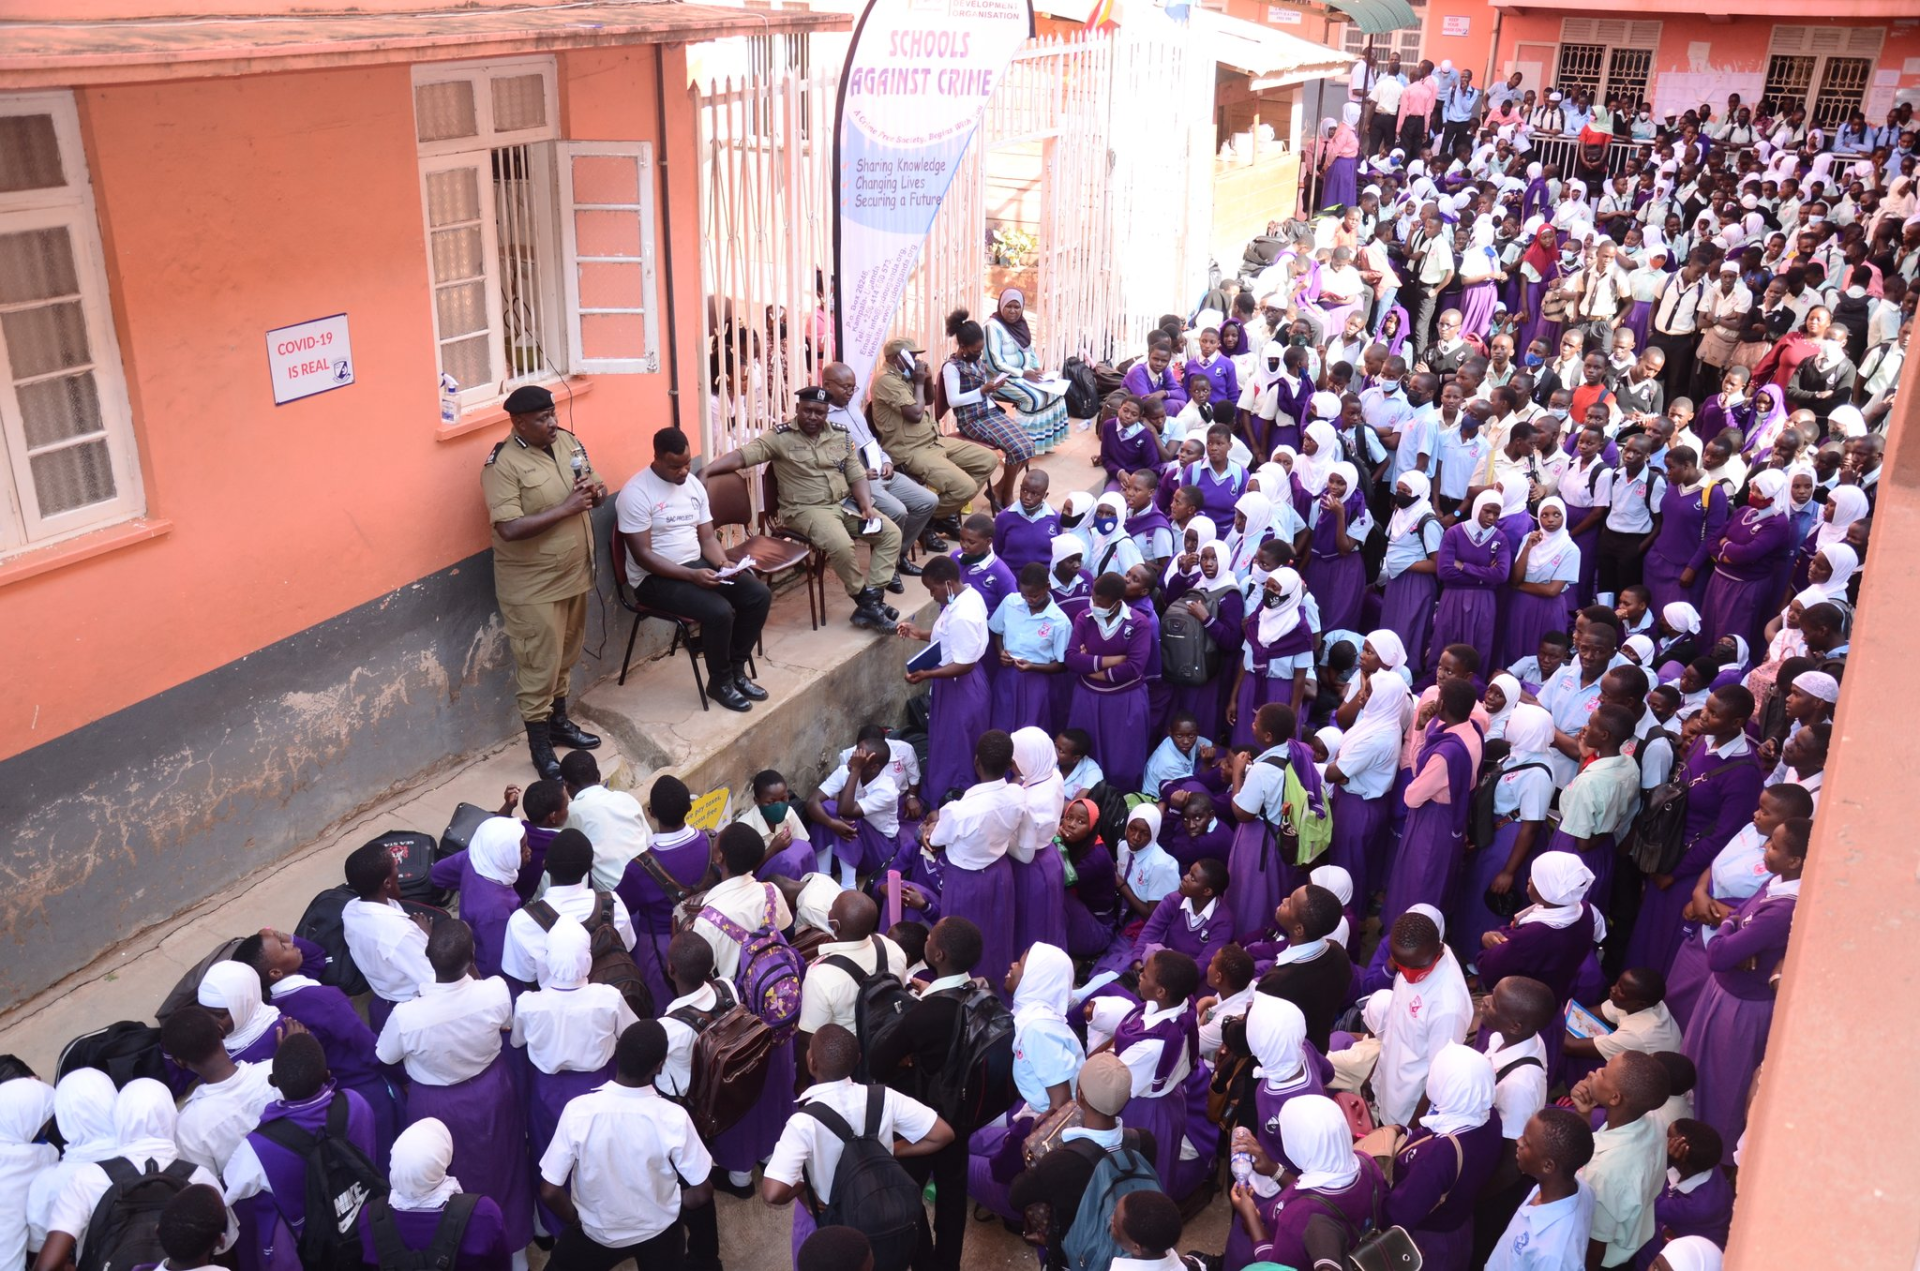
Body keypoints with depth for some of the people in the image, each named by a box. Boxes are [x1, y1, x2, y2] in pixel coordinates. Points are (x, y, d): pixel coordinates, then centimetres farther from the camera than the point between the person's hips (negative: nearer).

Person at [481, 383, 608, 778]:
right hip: (532, 585, -7)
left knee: (566, 656, 21)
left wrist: (595, 492, -12)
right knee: (539, 665, 2)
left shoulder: (568, 441, 2)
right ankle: (540, 747, 14)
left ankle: (559, 722, 39)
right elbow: (509, 529, -28)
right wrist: (565, 508, -27)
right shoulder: (503, 465, -20)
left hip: (574, 573, 7)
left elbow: (597, 488, 13)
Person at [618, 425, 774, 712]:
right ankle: (720, 682, -5)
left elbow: (707, 538, 9)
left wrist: (724, 565, -13)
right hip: (655, 577, -7)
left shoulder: (694, 485, 6)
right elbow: (643, 555, -20)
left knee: (759, 595, -10)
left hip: (697, 565, 8)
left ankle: (737, 670, 5)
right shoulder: (636, 493, -17)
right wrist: (692, 575, -28)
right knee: (719, 611, -29)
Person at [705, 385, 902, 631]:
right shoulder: (780, 437, -7)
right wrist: (702, 473, -29)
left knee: (891, 533, -7)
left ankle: (872, 598, -8)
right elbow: (740, 456, -16)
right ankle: (863, 599, -10)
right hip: (807, 509, -6)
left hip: (846, 504, 6)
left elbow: (857, 476, 10)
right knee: (841, 545, -33)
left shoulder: (841, 436, 8)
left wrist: (867, 506, -8)